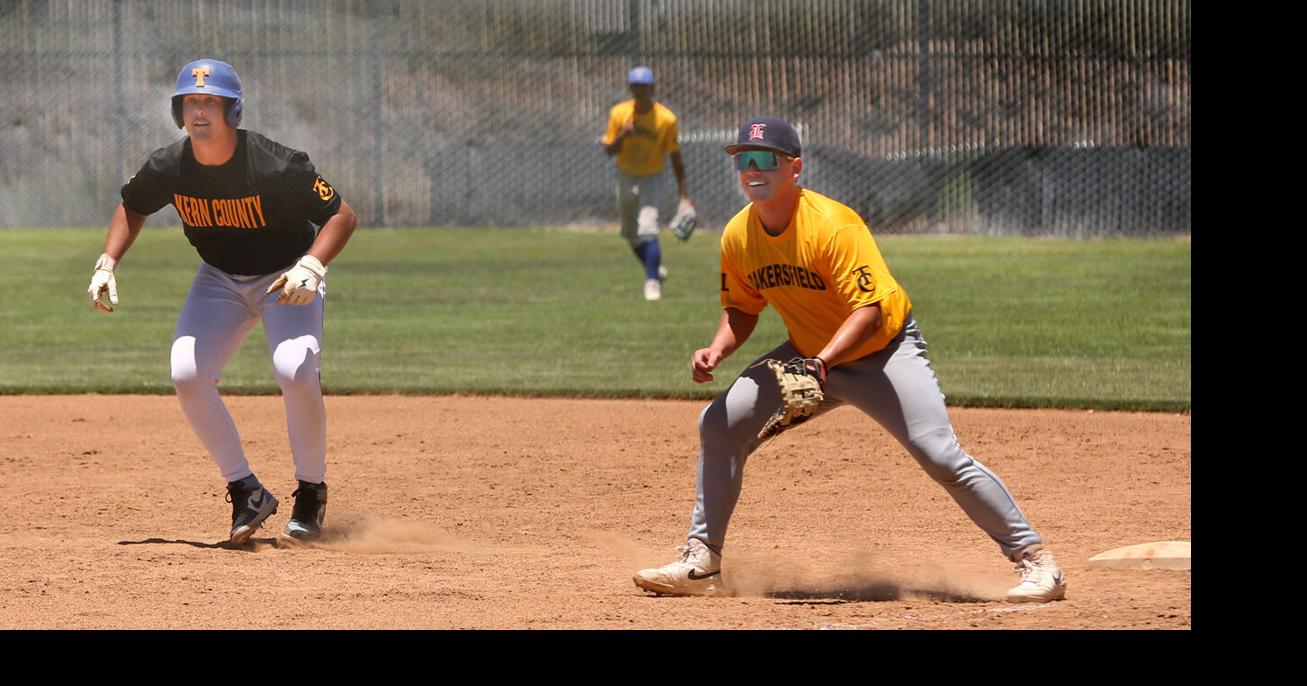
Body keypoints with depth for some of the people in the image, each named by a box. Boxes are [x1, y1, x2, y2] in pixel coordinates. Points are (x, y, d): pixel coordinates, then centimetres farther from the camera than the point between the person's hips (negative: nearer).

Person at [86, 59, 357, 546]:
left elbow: (342, 215, -21)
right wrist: (107, 262, -7)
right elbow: (131, 208, 7)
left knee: (294, 370, -28)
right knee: (187, 374, -16)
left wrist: (311, 267, -37)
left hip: (286, 277, -4)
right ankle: (247, 493, 0)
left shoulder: (277, 167, -29)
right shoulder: (168, 168, -15)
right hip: (219, 281, 4)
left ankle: (312, 492, -4)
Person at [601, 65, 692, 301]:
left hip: (652, 178, -4)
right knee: (631, 233, 16)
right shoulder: (619, 113, -10)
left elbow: (676, 157, -9)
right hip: (626, 177, 4)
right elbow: (609, 150, -7)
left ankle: (652, 283, -17)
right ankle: (655, 269, 40)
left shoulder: (666, 119, -16)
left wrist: (683, 195, -9)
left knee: (647, 230, -22)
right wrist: (623, 135, -28)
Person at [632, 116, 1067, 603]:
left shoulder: (832, 226, -28)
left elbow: (868, 310, -31)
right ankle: (702, 562, 5)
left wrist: (819, 365, -43)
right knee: (720, 423, -4)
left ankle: (1036, 560, -11)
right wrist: (718, 351, -12)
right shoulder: (738, 236, -8)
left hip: (885, 350, -6)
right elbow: (742, 308, 8)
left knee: (942, 456, -19)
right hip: (808, 353, 6)